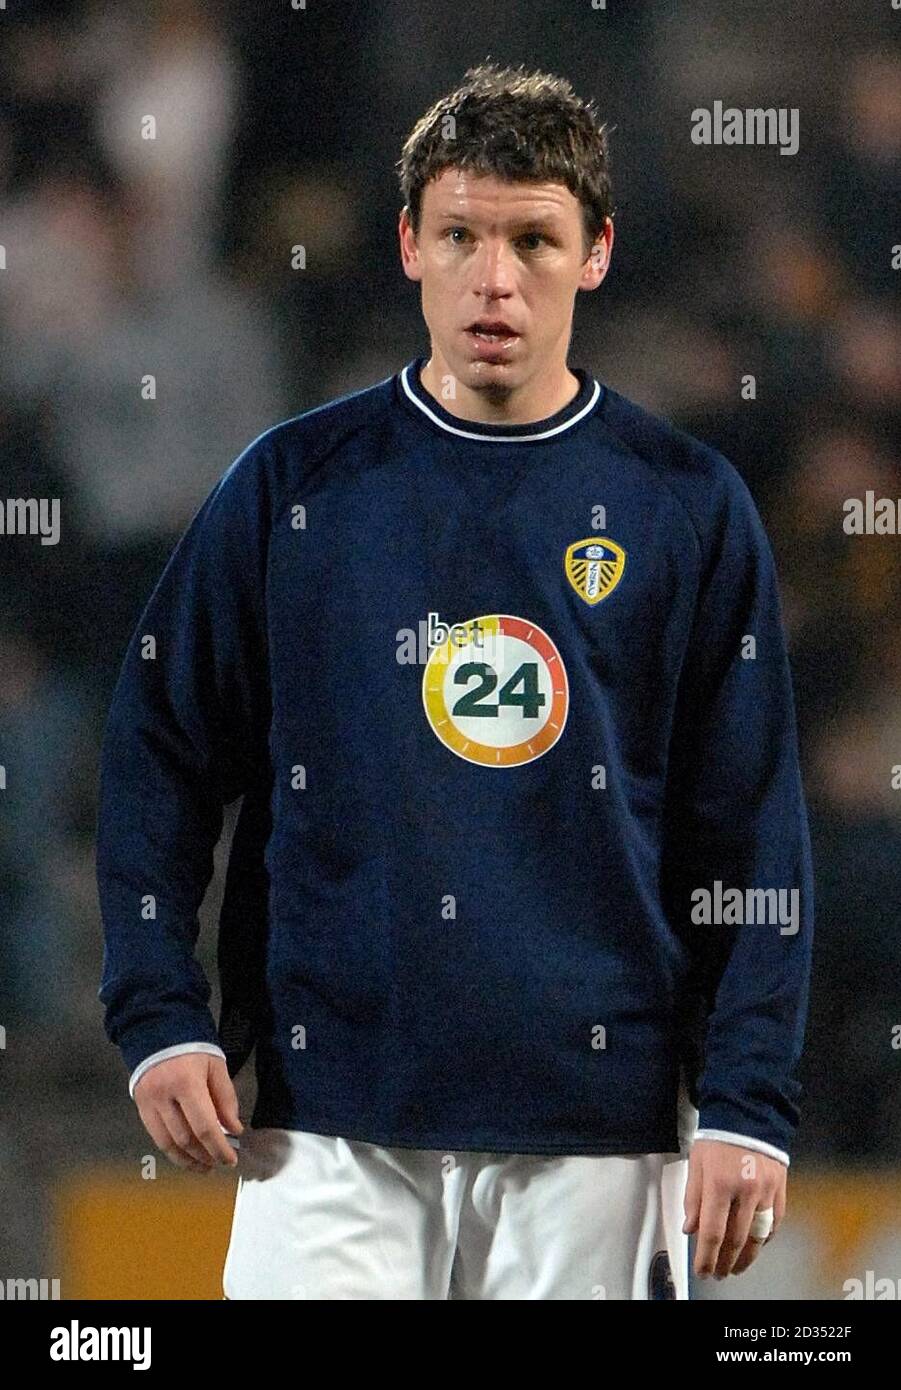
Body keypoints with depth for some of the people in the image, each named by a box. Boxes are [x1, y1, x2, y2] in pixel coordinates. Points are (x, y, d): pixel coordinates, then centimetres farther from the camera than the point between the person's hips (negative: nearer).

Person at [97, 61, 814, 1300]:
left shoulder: (688, 507, 5)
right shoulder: (291, 486, 6)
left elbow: (752, 836, 5)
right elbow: (159, 758, 9)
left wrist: (747, 1105, -3)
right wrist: (159, 1019, -2)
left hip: (595, 1126, 0)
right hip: (331, 1128, 0)